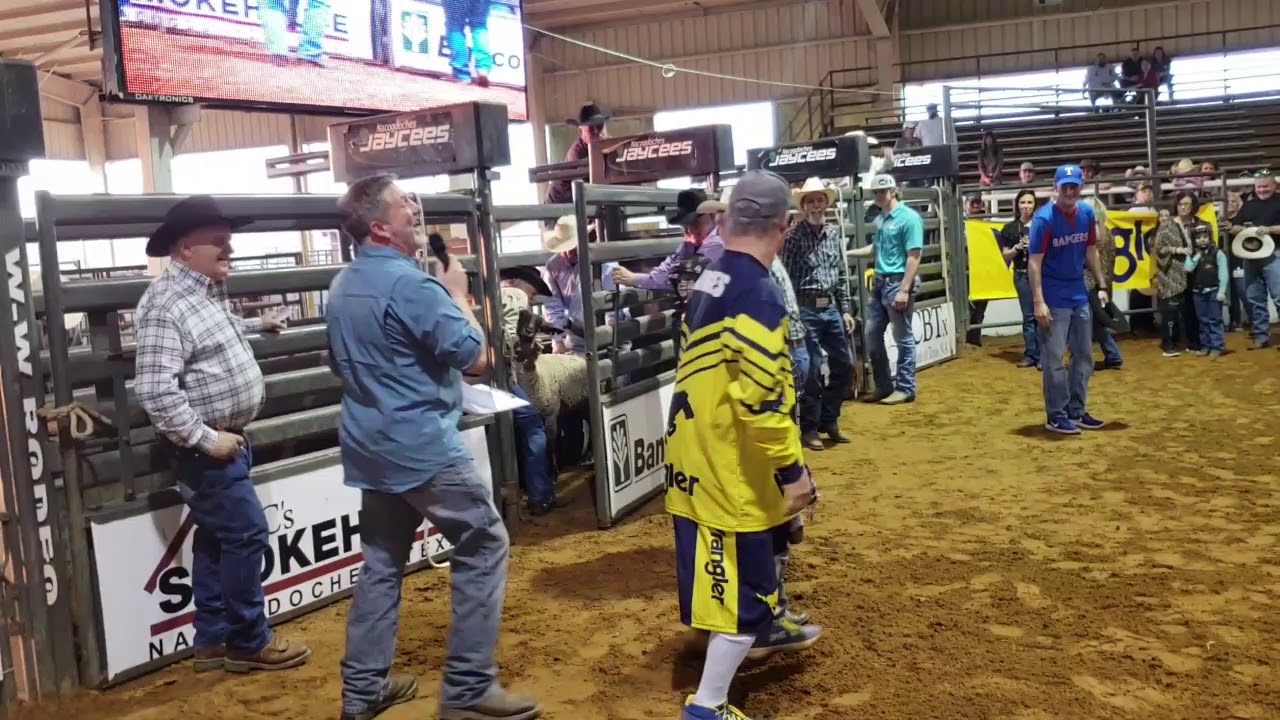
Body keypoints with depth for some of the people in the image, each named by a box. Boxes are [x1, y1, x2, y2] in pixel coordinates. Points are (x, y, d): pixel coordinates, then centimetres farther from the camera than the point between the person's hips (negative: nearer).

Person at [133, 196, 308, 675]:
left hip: (229, 438, 10)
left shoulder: (207, 290, 9)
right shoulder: (167, 305, -22)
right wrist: (205, 438, -24)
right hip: (208, 446, -10)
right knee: (246, 533, -4)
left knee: (216, 536, 14)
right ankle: (248, 643, 11)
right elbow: (154, 389, -28)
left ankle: (213, 642, 24)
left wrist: (255, 325, 35)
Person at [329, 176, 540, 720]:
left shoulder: (341, 288, 11)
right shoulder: (411, 283, -19)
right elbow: (476, 358, -17)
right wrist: (458, 294, -4)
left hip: (370, 446, 9)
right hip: (422, 445, -9)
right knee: (482, 546, 1)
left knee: (381, 562, 15)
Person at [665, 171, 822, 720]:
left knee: (760, 548, 29)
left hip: (698, 451, 10)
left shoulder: (708, 282, 8)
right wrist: (791, 469, -18)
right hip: (730, 462, -9)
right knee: (744, 577, 0)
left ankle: (764, 628, 49)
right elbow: (762, 398, -25)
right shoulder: (759, 294, -21)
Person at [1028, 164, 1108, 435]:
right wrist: (1039, 302, -22)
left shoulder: (1087, 213, 2)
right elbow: (1034, 262, -17)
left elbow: (1091, 252, 14)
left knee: (1084, 355, 12)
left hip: (1080, 295, 7)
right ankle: (1056, 416, 5)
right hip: (1054, 298, -7)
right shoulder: (1044, 218, -16)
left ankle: (1077, 411, 22)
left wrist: (1101, 285, 11)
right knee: (1054, 359, -3)